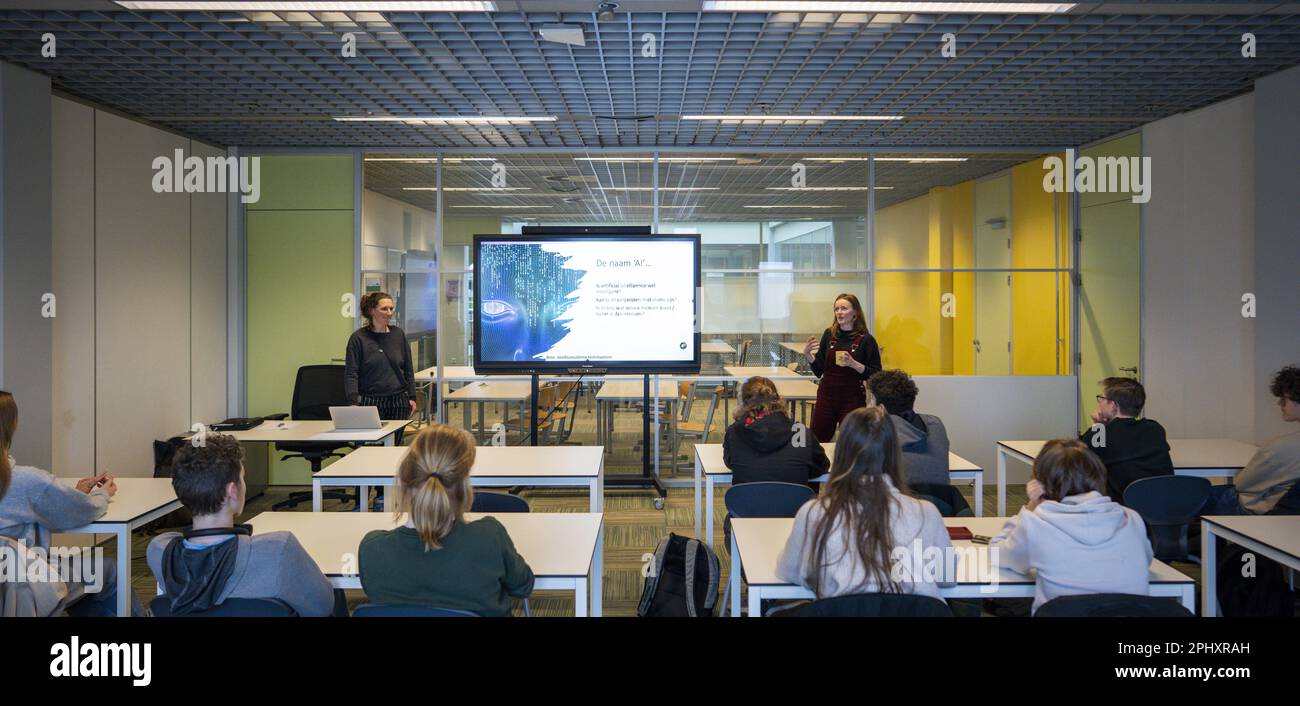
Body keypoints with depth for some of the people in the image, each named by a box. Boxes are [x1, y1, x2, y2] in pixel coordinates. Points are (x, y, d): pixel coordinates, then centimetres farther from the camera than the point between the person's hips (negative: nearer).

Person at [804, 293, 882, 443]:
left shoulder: (866, 340, -5)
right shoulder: (829, 334, 5)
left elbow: (876, 375, -7)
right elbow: (819, 371, 10)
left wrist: (853, 364, -20)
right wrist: (808, 355, -7)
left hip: (852, 399, -3)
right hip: (826, 396, 3)